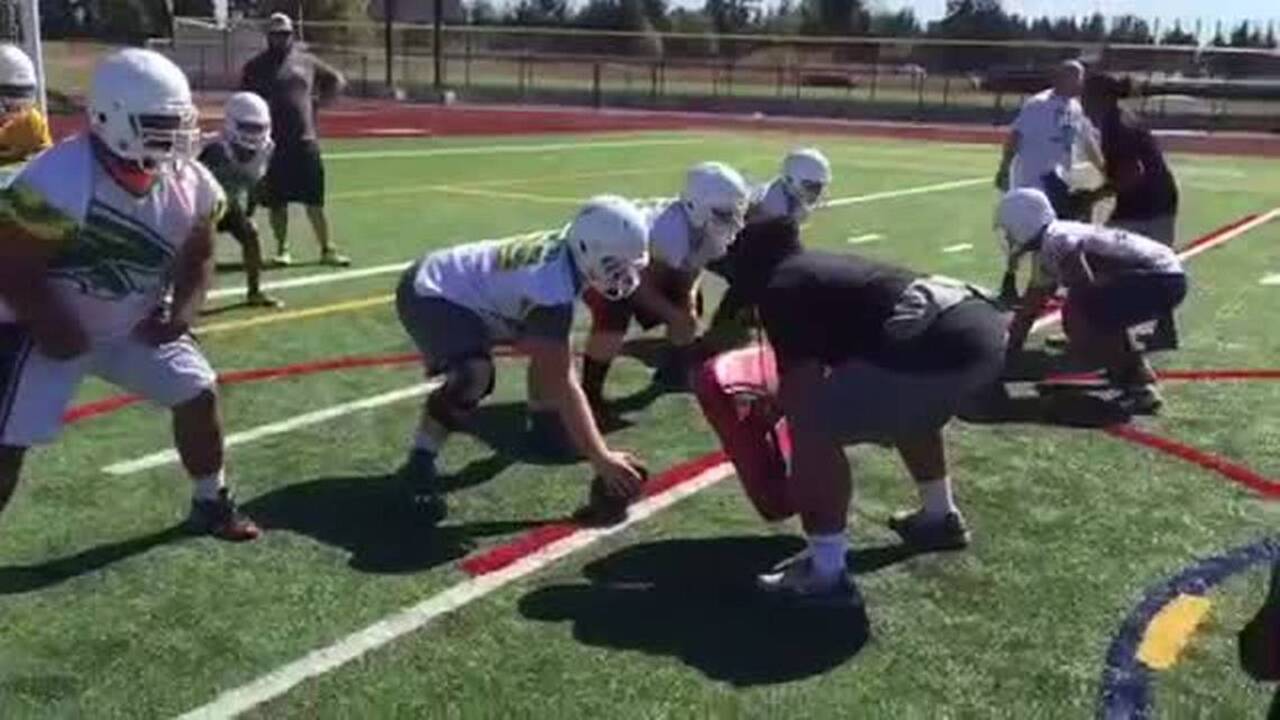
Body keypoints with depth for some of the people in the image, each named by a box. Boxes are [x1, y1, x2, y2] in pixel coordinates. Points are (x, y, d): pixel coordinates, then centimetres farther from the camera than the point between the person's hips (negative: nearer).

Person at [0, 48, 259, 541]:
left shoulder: (190, 185, -12)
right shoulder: (59, 182, -31)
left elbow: (197, 258, 2)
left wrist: (180, 312, -13)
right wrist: (59, 335, -21)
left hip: (136, 324, 6)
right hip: (47, 328, -6)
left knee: (199, 395, 6)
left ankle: (211, 504, 28)